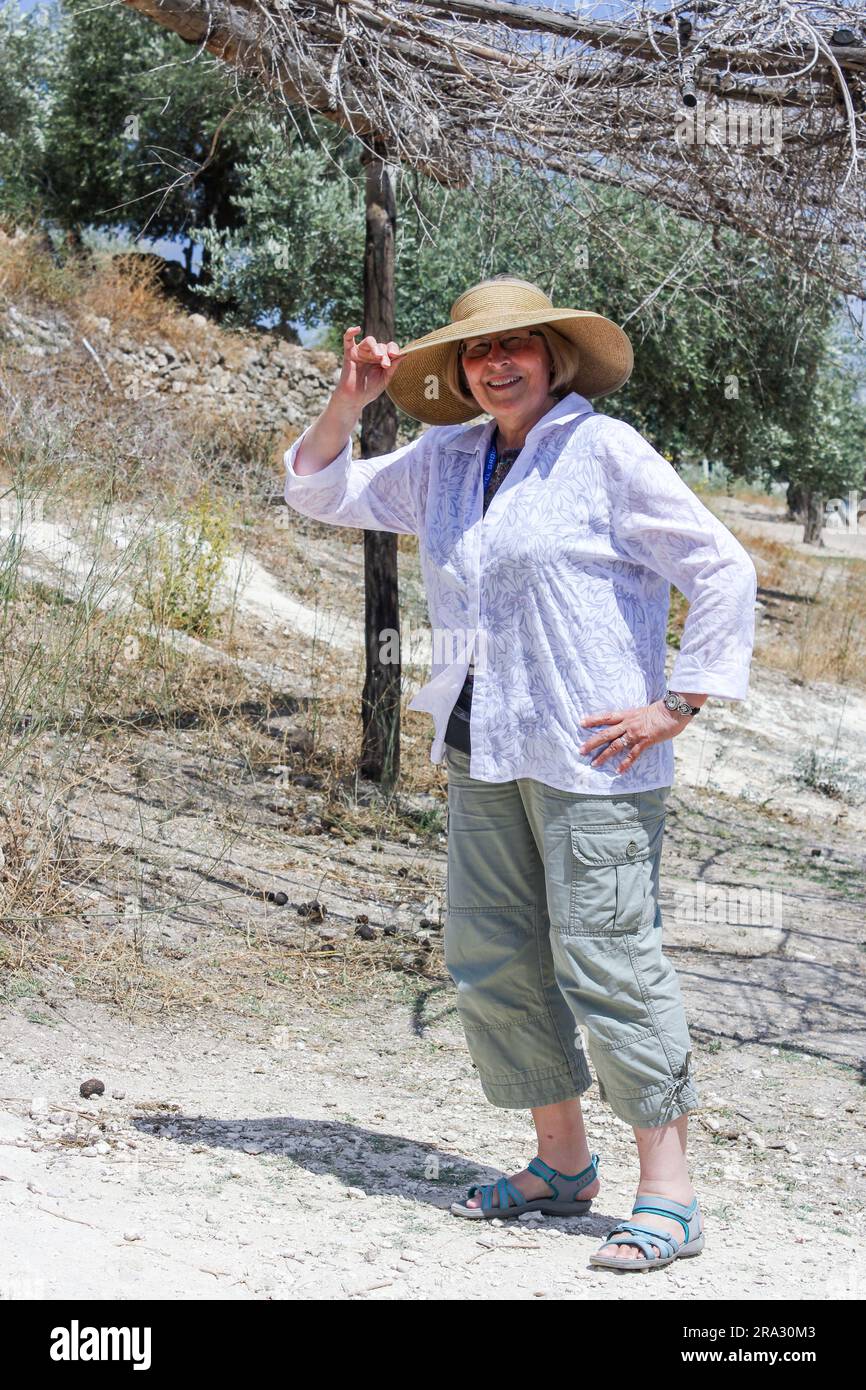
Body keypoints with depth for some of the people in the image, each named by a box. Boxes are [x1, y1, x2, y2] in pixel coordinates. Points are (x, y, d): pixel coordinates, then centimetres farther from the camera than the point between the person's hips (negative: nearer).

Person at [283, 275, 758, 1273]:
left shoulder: (604, 451, -5)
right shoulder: (445, 462, 14)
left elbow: (722, 571, -6)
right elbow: (322, 495, 24)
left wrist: (676, 706, -10)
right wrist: (348, 402, 7)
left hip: (589, 754, -7)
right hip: (482, 754, 7)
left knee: (606, 960, -9)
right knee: (490, 963, 9)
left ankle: (668, 1192, -1)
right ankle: (562, 1163, 23)